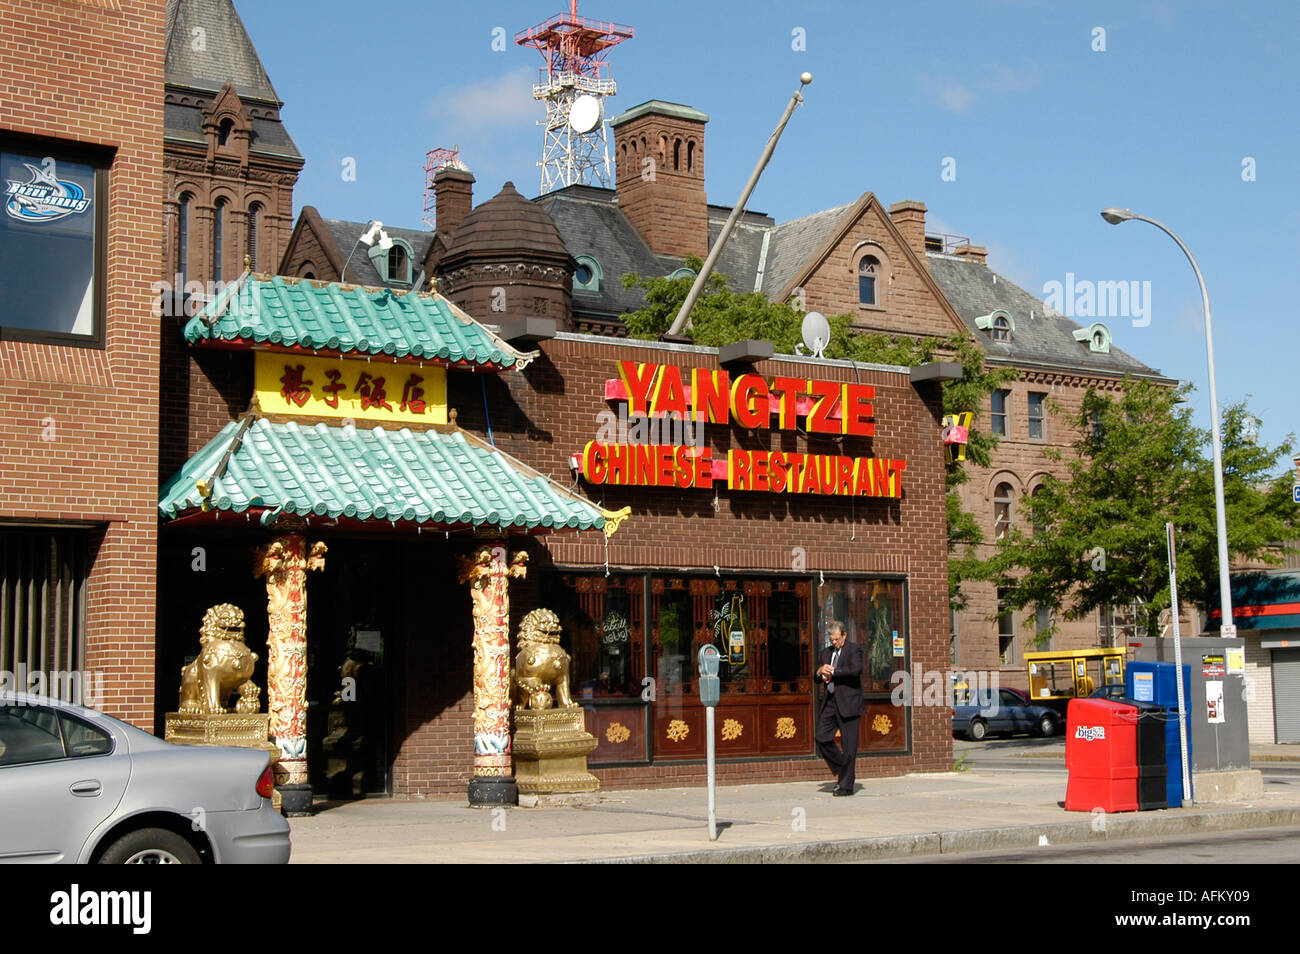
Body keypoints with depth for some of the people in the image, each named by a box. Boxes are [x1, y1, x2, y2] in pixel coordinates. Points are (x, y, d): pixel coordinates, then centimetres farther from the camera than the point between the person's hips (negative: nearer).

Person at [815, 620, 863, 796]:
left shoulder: (854, 650, -2)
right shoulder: (826, 652, 18)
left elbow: (856, 670, -22)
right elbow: (818, 679, 20)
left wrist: (832, 672, -13)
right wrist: (820, 671, -4)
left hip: (847, 703, -6)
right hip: (830, 702, 6)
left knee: (848, 745, -3)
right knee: (821, 737, -6)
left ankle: (846, 785, 2)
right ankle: (841, 768, 14)